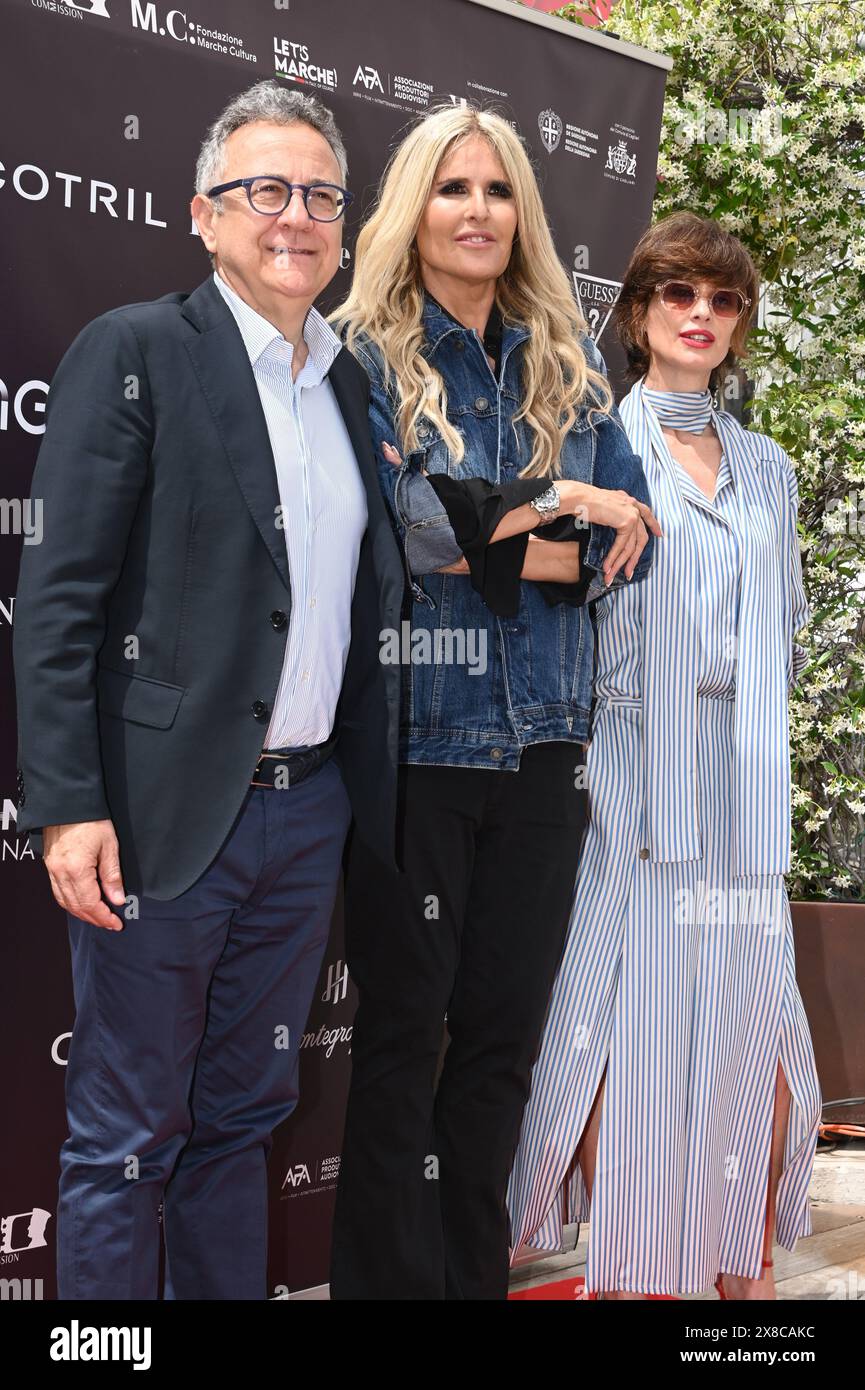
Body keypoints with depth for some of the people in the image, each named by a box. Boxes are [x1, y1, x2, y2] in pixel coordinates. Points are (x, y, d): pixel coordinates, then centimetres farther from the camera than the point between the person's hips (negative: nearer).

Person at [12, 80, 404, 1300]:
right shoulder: (135, 350, -6)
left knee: (242, 1118, 17)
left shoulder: (355, 384, 13)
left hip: (311, 814, 6)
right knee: (126, 1139, 6)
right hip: (167, 810, -6)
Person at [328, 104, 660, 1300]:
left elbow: (634, 541, 5)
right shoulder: (365, 354, -1)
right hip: (414, 738, -4)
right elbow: (395, 523, -17)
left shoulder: (570, 370, 13)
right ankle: (389, 1276, 17)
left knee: (505, 1034, 11)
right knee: (402, 1032, 4)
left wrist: (485, 532, -10)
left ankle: (476, 1274, 25)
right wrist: (566, 513, -10)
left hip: (543, 741, 4)